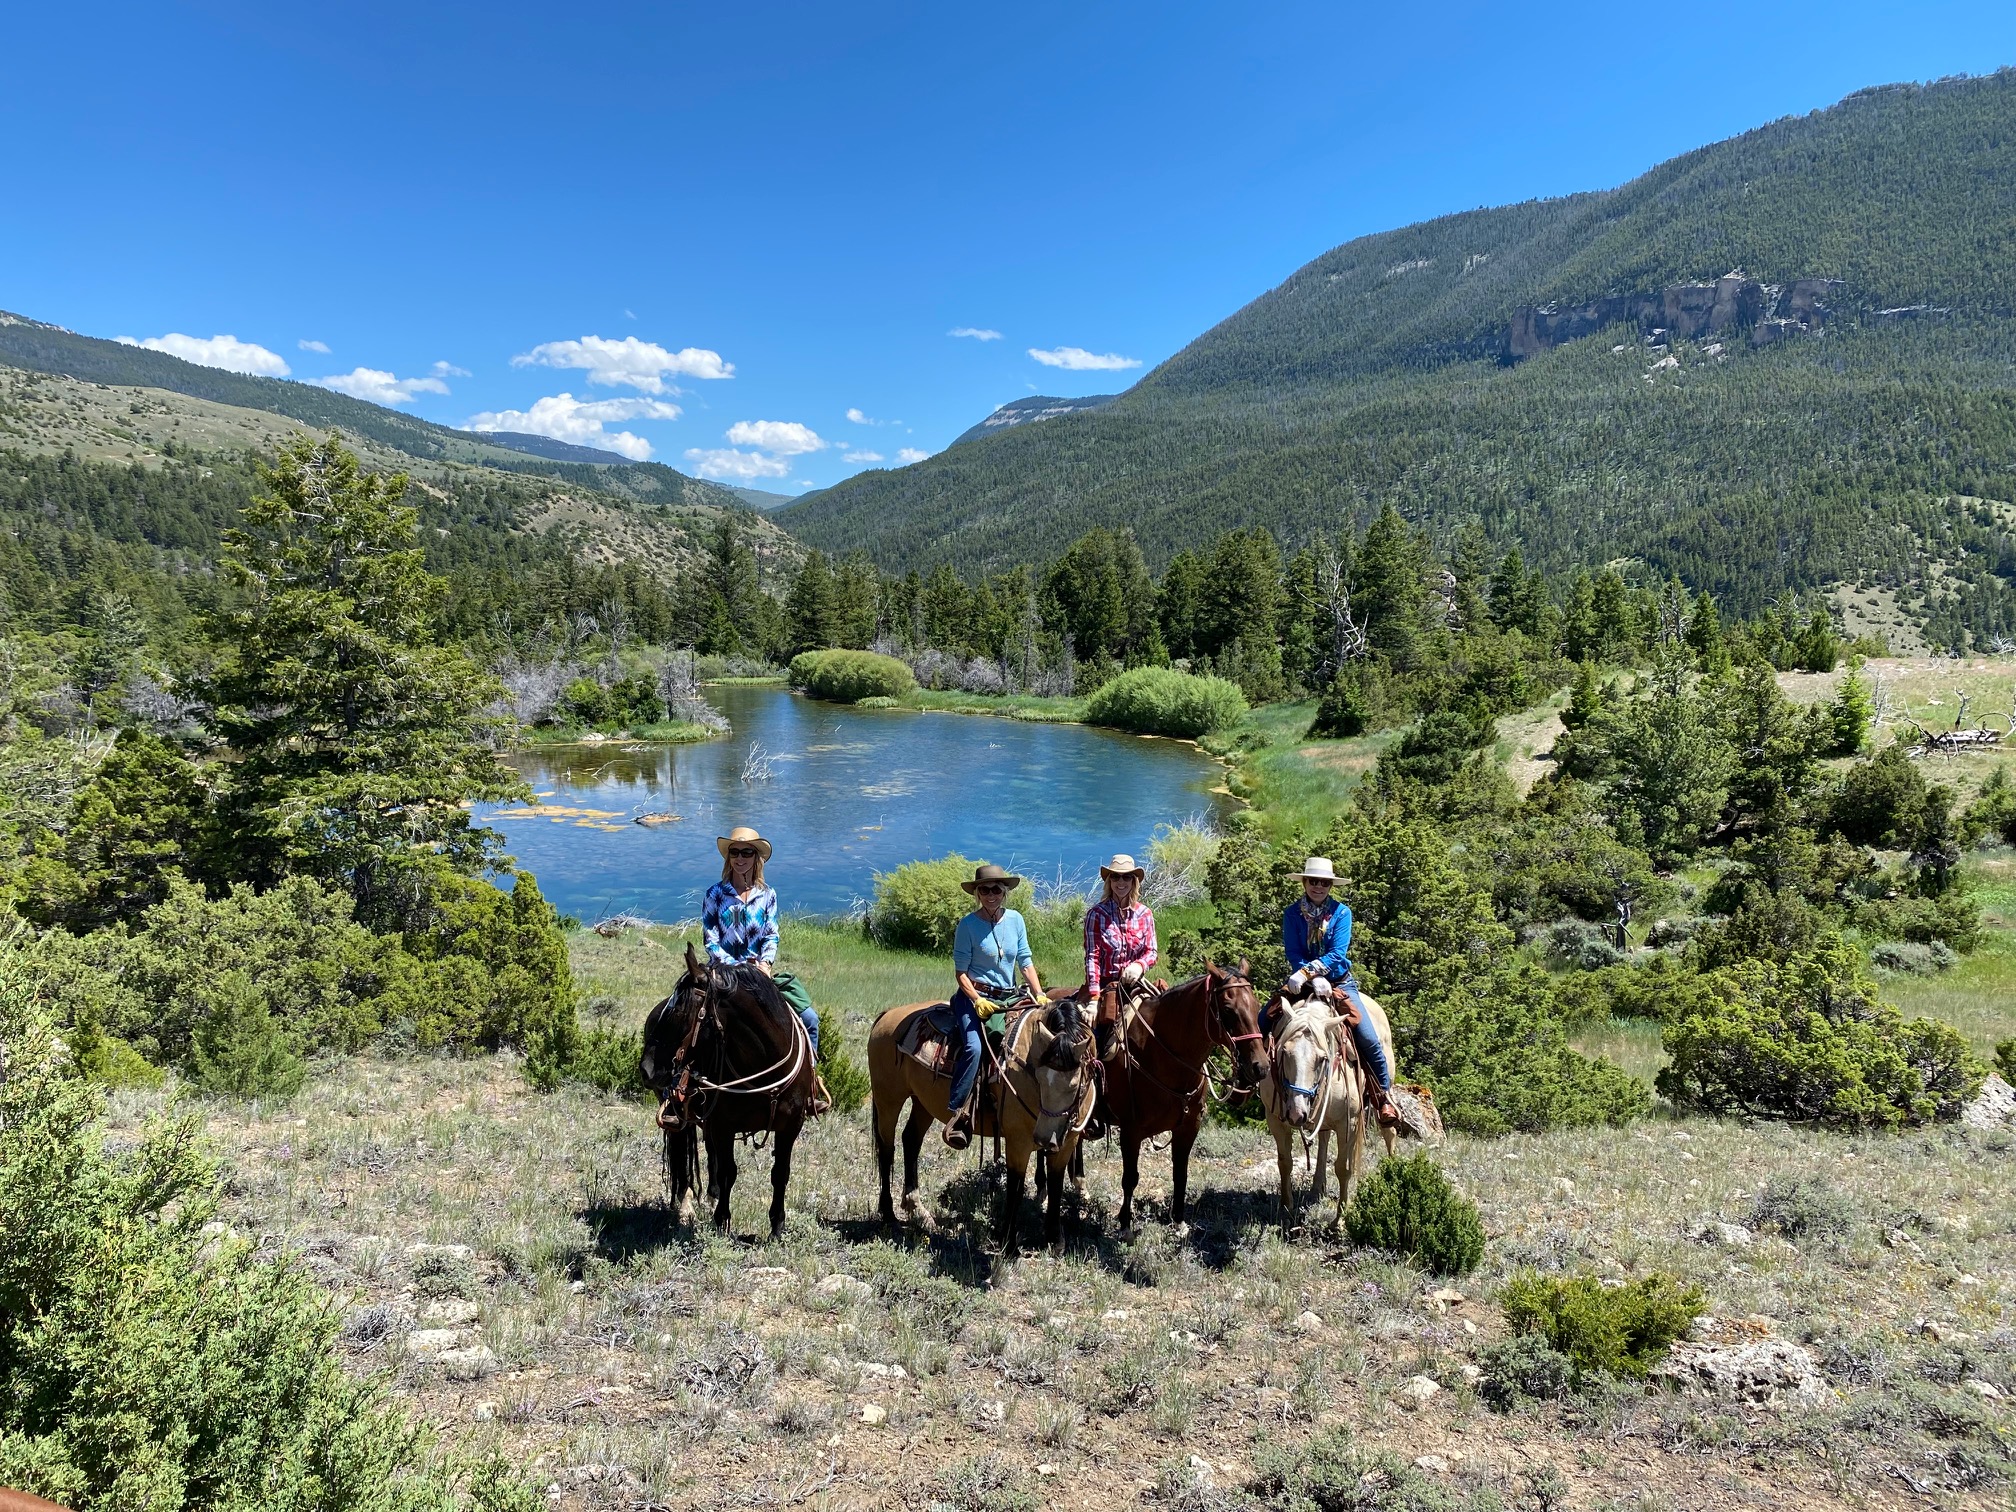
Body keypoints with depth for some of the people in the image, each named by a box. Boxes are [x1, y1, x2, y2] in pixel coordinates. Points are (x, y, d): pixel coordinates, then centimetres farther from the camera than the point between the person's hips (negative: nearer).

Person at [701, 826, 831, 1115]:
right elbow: (710, 941, -3)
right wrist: (739, 967, -15)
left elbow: (772, 936, 5)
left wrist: (765, 963, -14)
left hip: (763, 973, 3)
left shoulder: (767, 894, 8)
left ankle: (810, 1083, 5)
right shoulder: (715, 894, 0)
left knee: (809, 1018, -10)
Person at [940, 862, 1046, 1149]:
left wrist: (1040, 996, -2)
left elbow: (1026, 962, 9)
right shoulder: (968, 925, -5)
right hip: (975, 997, -5)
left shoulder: (1016, 920, 7)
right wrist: (978, 1001, -19)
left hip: (1008, 998, 5)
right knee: (973, 1046, -30)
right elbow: (961, 971, -6)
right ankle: (957, 1114, -27)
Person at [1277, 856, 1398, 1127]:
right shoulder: (1292, 913, -3)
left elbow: (1337, 954, -16)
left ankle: (1385, 1095, 5)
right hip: (1302, 982, 1)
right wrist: (1315, 979, -28)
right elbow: (1293, 954, -11)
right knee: (1260, 1023, -18)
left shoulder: (1341, 912, -6)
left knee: (1369, 1039, -16)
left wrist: (1307, 971, -30)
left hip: (1339, 981, -1)